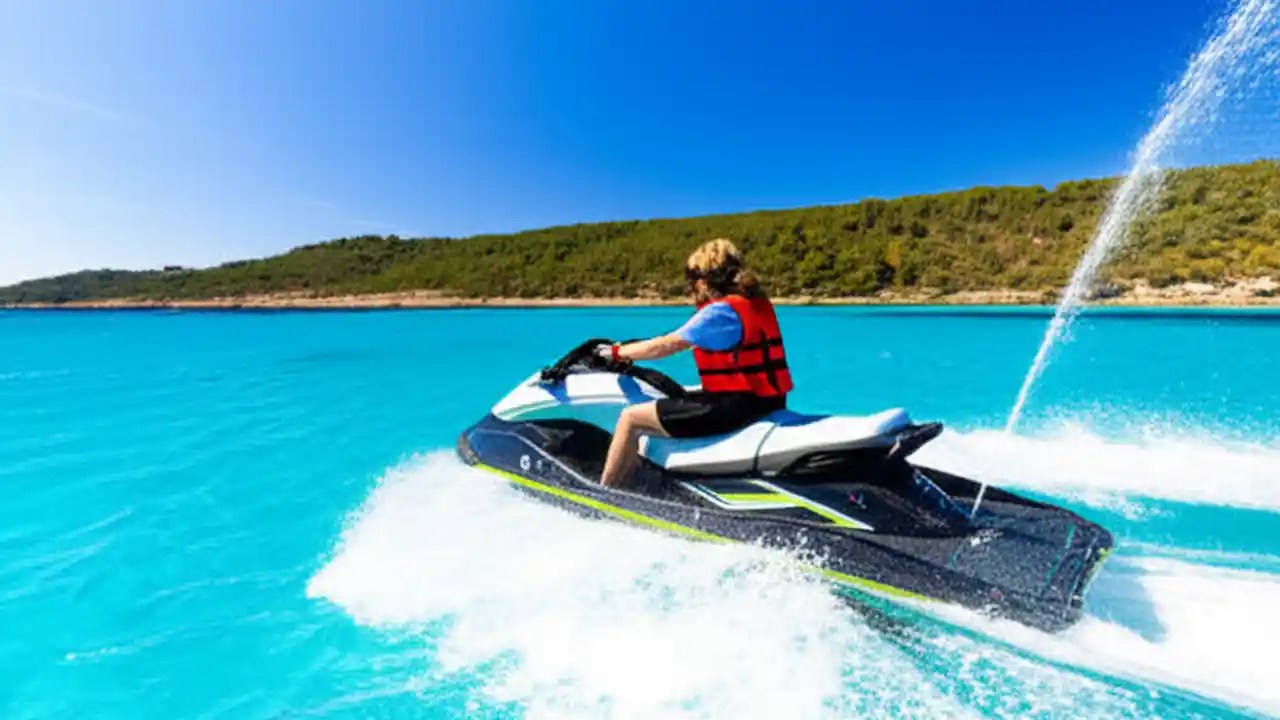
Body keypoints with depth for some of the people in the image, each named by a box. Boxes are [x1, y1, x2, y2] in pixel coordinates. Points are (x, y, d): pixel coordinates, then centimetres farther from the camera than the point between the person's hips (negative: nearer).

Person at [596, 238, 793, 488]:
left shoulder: (721, 311, -16)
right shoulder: (758, 303, 11)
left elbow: (665, 346, -14)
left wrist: (617, 352, -1)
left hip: (734, 406, -10)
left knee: (631, 418, -3)